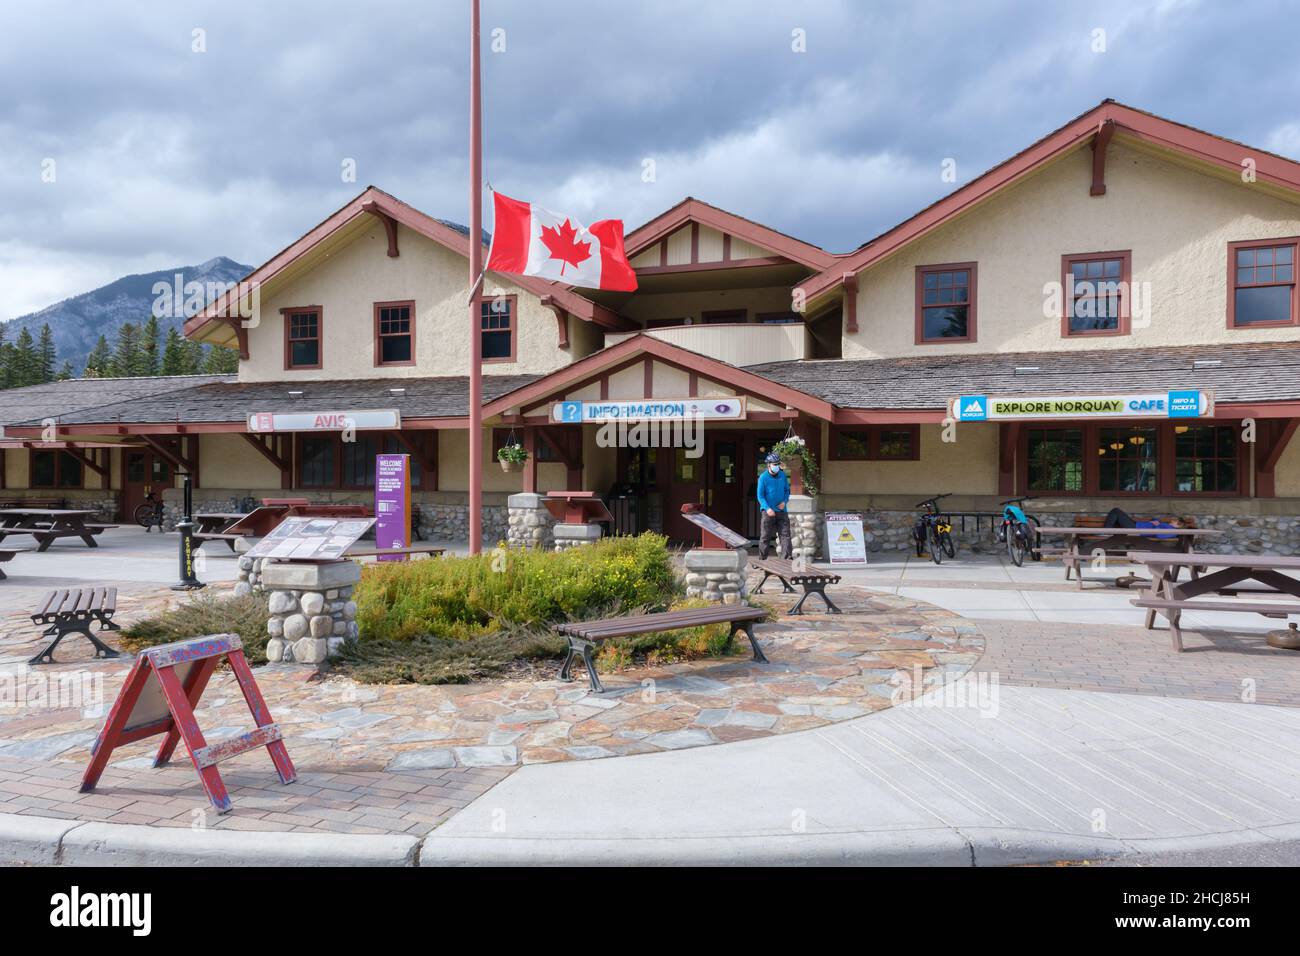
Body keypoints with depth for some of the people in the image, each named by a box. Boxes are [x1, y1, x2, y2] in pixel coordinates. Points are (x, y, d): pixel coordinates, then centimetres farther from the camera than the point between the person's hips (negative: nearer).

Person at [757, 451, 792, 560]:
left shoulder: (783, 475, 5)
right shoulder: (763, 477, -7)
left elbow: (787, 490, 16)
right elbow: (760, 496, -6)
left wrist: (784, 501, -3)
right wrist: (767, 508, -18)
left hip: (781, 510, 3)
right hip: (768, 511, -3)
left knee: (785, 534, -3)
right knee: (765, 536, 1)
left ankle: (787, 557, -2)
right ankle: (762, 559, 10)